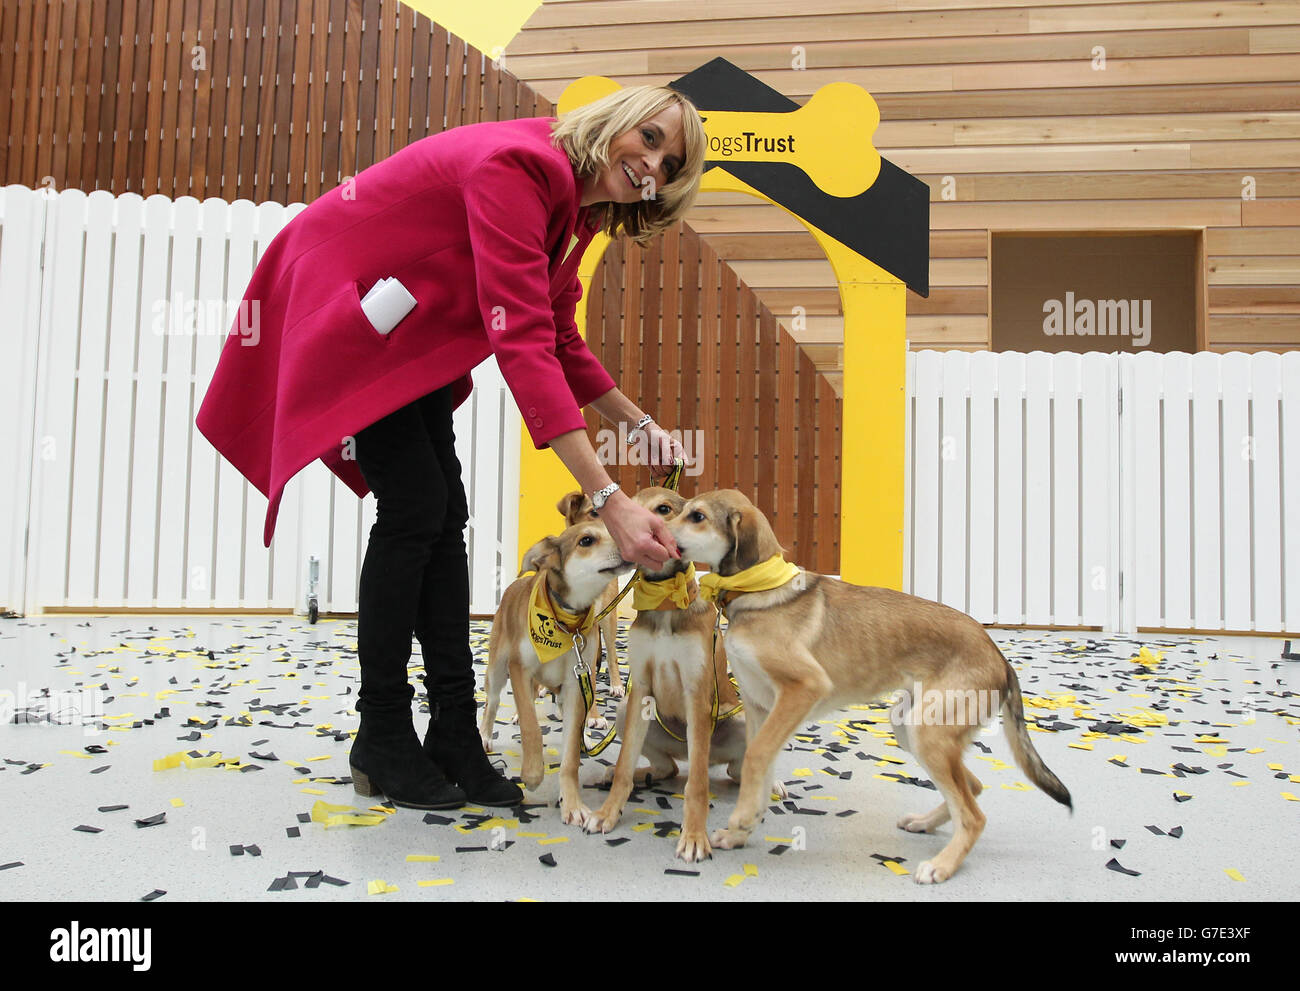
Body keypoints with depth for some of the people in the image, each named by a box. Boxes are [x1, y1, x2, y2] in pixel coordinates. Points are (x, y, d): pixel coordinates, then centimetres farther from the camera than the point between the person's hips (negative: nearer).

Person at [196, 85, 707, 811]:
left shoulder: (571, 208, -2)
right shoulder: (519, 166, -31)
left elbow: (560, 341, 6)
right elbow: (521, 343, -42)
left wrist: (641, 424, -5)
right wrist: (609, 499, -47)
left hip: (409, 329, 9)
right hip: (339, 303, -9)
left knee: (446, 511, 1)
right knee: (415, 508, -13)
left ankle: (456, 738, 5)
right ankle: (382, 742, 1)